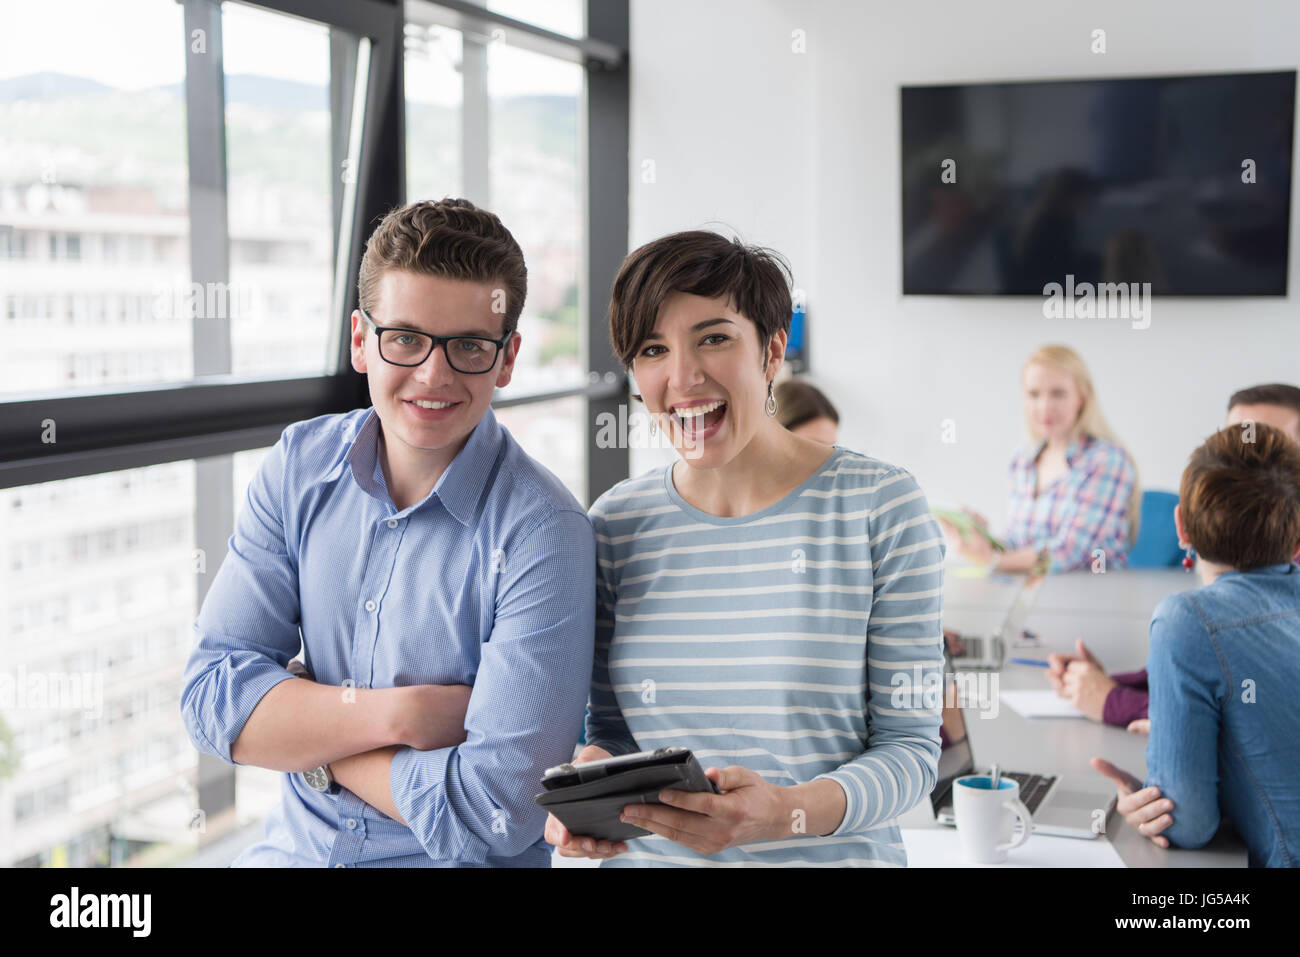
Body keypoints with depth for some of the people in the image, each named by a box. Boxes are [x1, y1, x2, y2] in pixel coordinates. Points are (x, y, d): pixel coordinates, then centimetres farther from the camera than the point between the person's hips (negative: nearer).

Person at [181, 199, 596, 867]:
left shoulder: (543, 535, -16)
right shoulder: (300, 466, 0)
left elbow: (496, 812, -21)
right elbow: (211, 695, -5)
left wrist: (307, 738, -9)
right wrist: (397, 714, -18)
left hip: (453, 863, -3)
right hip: (292, 849, 3)